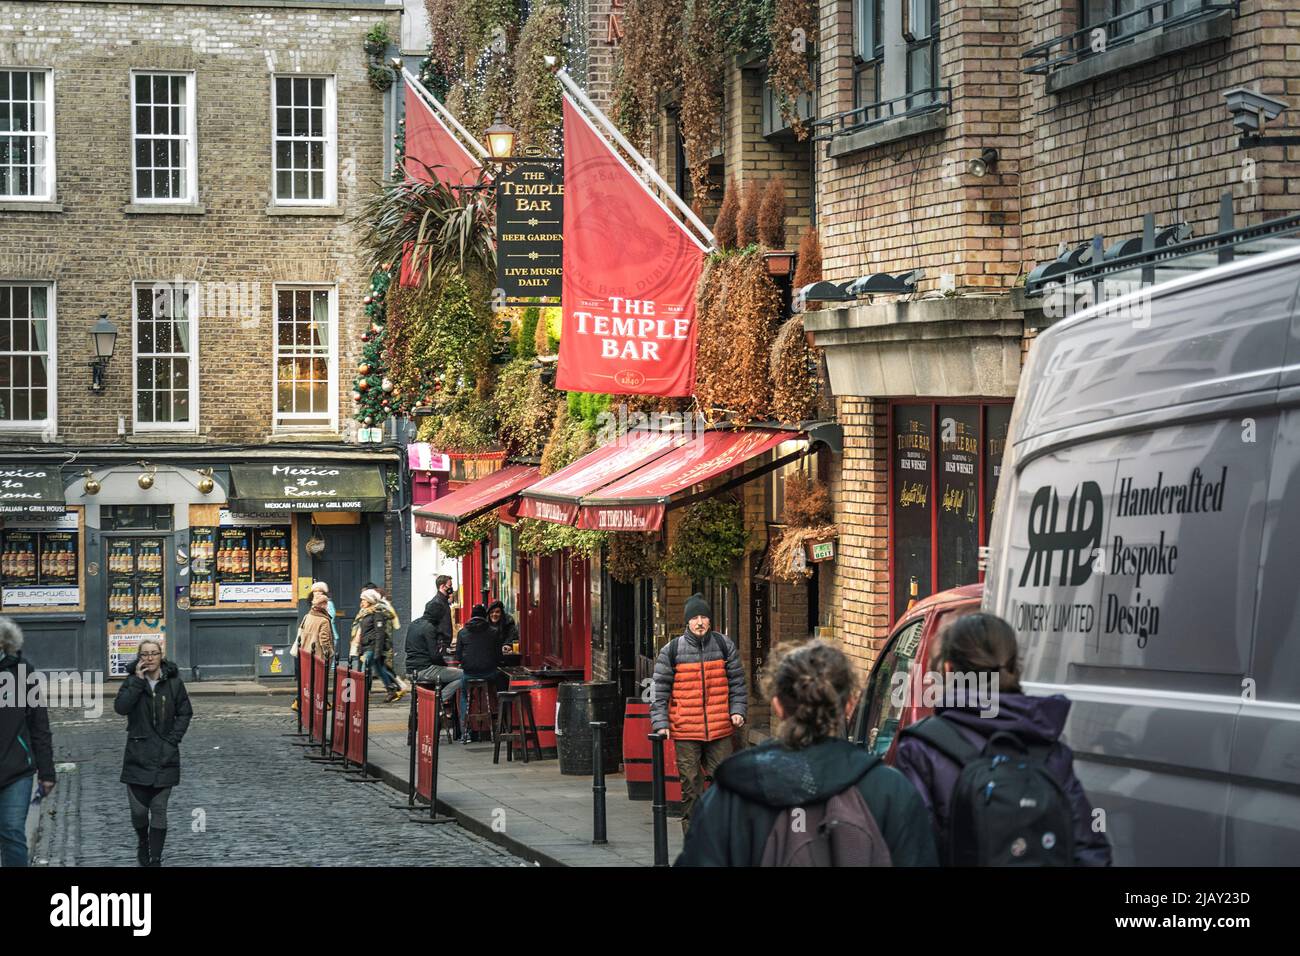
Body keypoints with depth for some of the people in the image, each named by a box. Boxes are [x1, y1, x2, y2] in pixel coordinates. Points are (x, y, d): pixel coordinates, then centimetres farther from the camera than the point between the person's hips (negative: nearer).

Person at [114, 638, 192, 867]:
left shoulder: (173, 682, 0)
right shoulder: (133, 681, 0)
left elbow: (185, 713, 6)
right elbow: (120, 707, -15)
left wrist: (173, 739, -5)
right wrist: (138, 681, -18)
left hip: (165, 756, 0)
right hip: (138, 756, 0)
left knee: (159, 809, 1)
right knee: (138, 809, 0)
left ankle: (155, 858, 6)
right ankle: (142, 842, 31)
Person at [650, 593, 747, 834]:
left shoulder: (724, 646, 7)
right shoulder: (671, 651, 2)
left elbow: (737, 683, 13)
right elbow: (660, 689, 3)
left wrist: (738, 711, 1)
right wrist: (660, 722, -4)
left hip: (720, 731, 1)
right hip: (685, 733, -1)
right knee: (690, 788, 2)